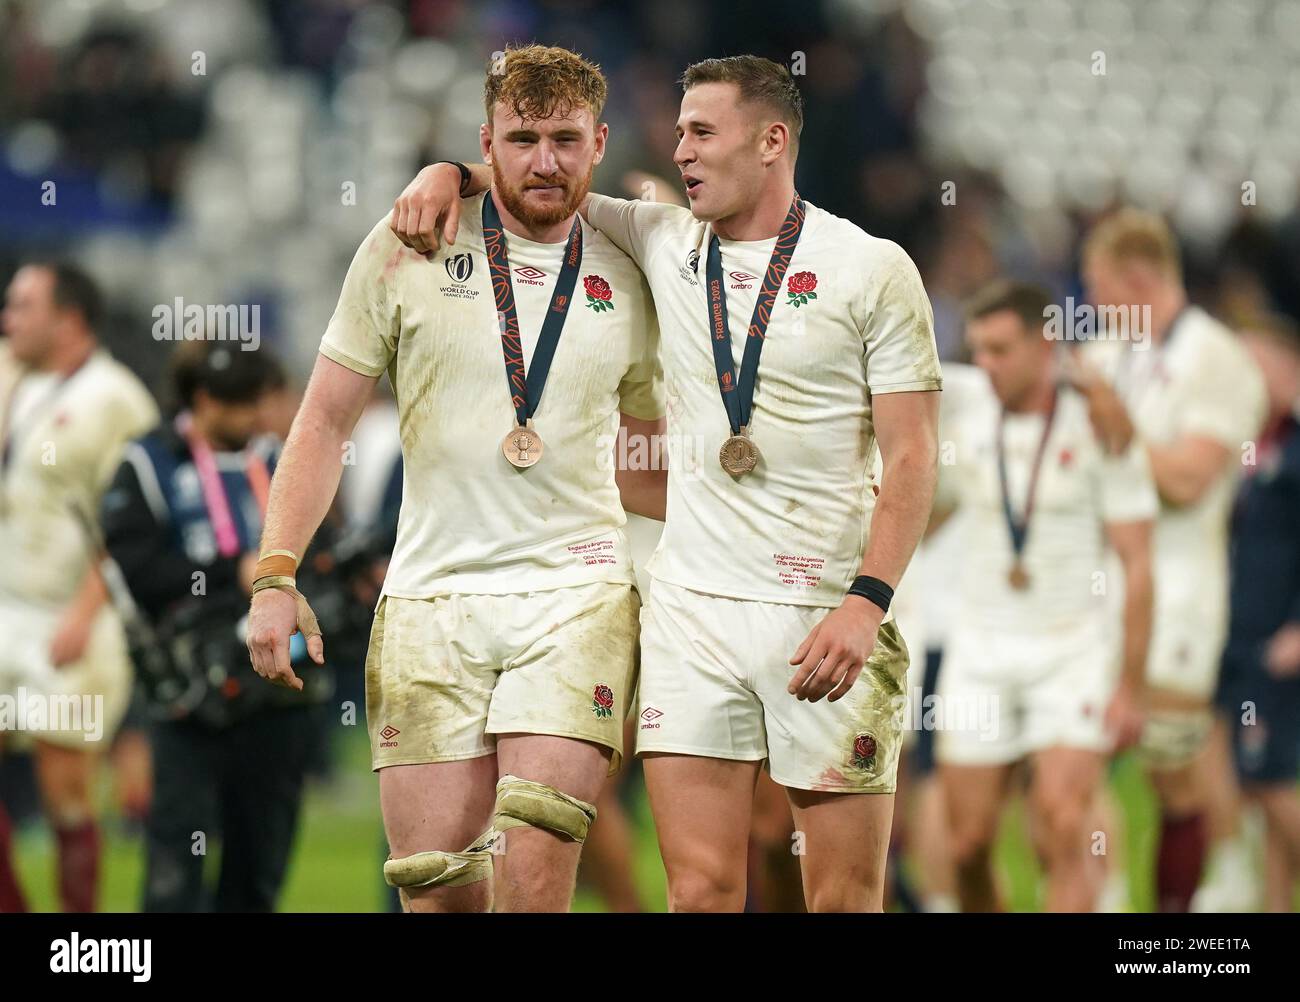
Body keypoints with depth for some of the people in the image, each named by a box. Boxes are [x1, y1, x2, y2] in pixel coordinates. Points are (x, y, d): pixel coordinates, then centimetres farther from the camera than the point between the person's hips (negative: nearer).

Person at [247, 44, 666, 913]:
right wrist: (276, 576, -2)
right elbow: (326, 420, 6)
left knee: (534, 875, -18)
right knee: (440, 888, -3)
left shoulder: (628, 285, 9)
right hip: (430, 603, 0)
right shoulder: (409, 249, 3)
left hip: (576, 595, 0)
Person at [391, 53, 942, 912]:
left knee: (845, 902, -3)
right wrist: (450, 173, 6)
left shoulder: (872, 269, -1)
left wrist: (867, 602, -16)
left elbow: (911, 454, -5)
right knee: (701, 892, -4)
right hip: (693, 612, 3)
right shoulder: (663, 243, 11)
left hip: (828, 615, -3)